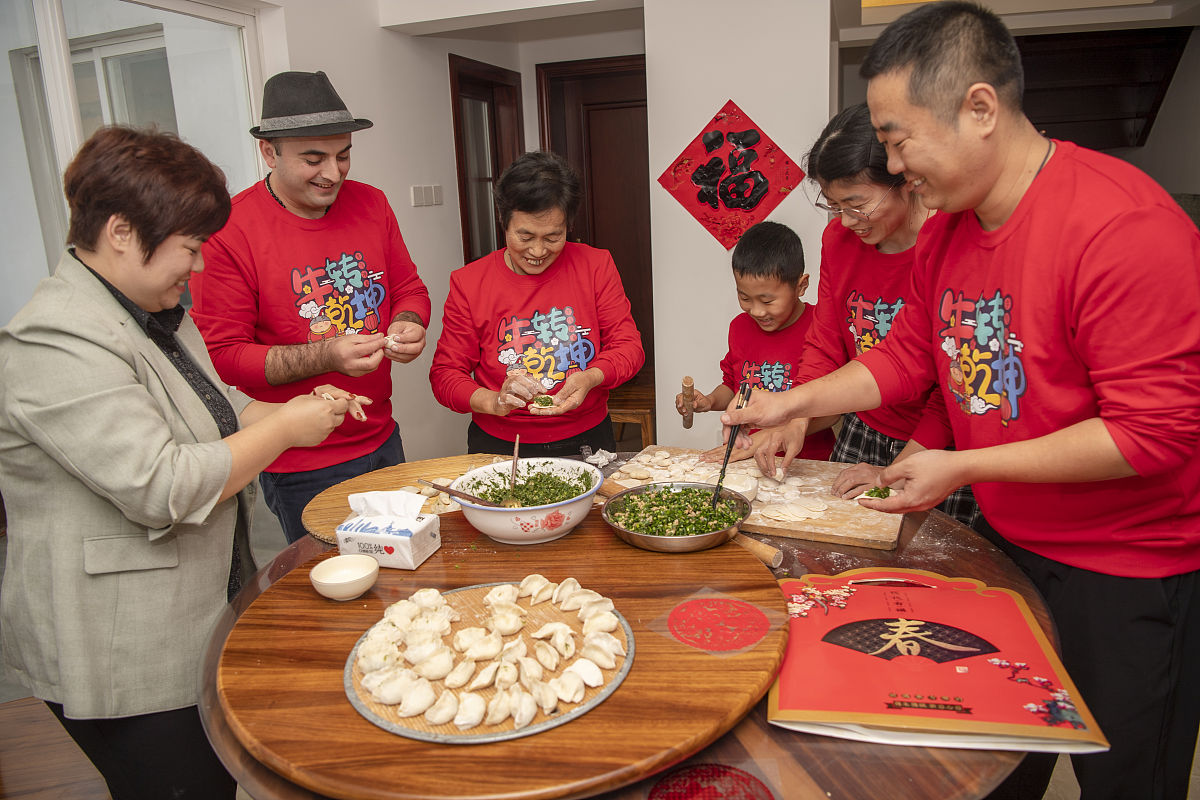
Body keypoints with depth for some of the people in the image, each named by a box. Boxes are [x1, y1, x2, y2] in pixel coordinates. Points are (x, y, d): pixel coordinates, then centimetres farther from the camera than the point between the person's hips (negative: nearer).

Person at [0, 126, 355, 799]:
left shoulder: (156, 312, 8)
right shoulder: (60, 345, -25)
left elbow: (210, 408, 20)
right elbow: (161, 486, -30)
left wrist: (295, 408, 2)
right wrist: (285, 428, -20)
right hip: (122, 664, -9)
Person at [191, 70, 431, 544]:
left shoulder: (370, 204, 3)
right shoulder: (228, 231, -15)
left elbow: (409, 288, 14)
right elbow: (222, 355, -15)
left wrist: (407, 324, -9)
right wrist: (326, 355, -26)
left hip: (383, 442, 6)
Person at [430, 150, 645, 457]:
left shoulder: (596, 266, 4)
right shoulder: (468, 283, 1)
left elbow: (628, 345, 3)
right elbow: (446, 374, 1)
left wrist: (589, 378, -19)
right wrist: (493, 402, -20)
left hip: (587, 439, 1)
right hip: (499, 446, 0)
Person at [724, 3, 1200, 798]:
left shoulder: (1125, 226, -26)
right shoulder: (945, 230, 0)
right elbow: (907, 357, 9)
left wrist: (962, 466, -24)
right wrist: (791, 403, 1)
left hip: (1130, 571, -7)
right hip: (1005, 543, 7)